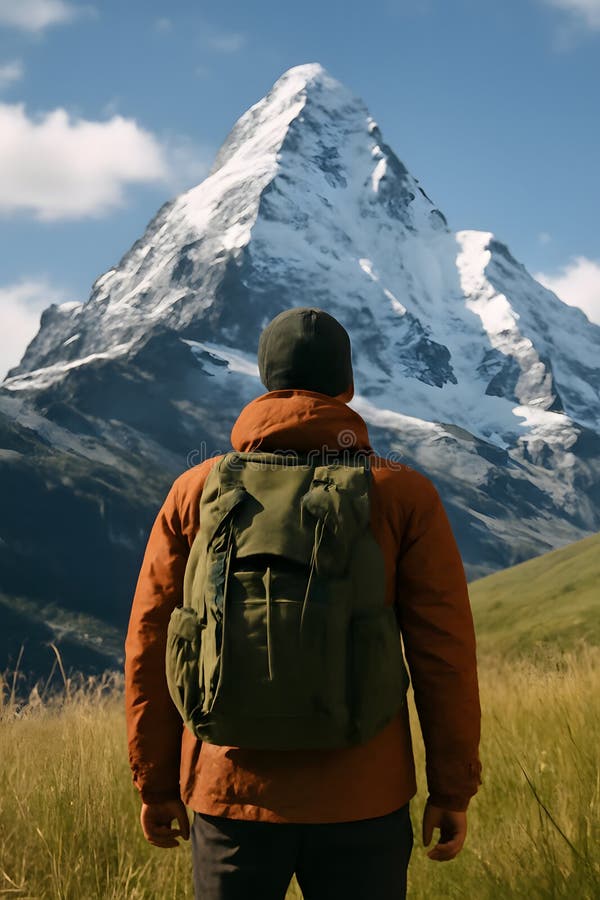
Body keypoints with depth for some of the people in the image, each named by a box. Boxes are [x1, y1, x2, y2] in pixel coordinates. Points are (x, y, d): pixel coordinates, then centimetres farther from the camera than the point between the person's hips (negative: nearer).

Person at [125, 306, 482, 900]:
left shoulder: (197, 491, 1)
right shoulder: (404, 495, -4)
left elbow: (151, 646, 3)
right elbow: (444, 652, -5)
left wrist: (156, 785, 13)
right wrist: (452, 791, 4)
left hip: (230, 793, 1)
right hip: (361, 801, -1)